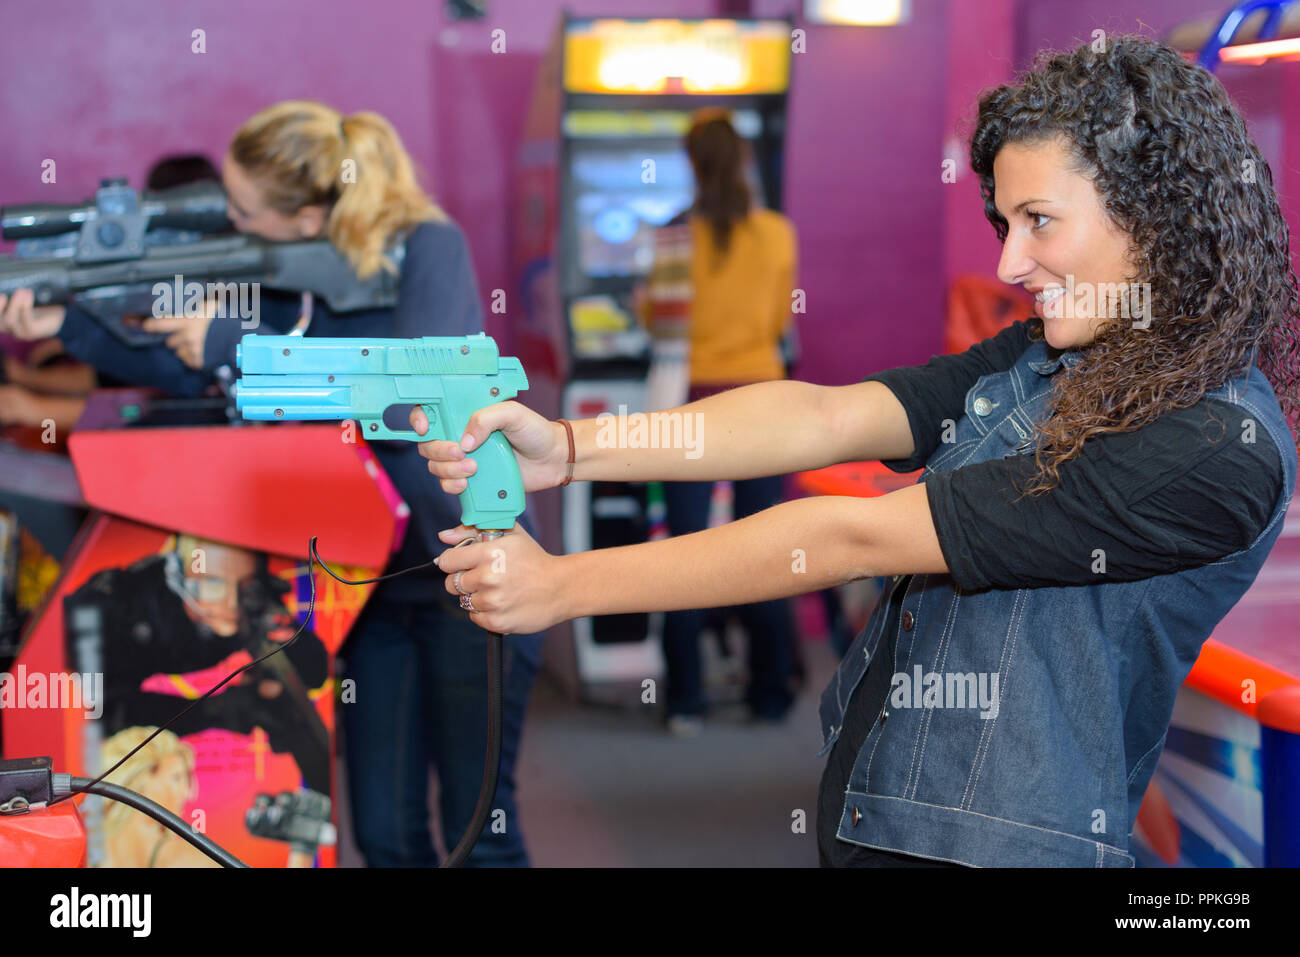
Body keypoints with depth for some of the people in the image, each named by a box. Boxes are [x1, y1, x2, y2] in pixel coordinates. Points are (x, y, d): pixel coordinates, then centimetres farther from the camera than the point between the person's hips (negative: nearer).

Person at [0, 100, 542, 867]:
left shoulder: (430, 246, -16)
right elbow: (186, 369, 2)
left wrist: (236, 346, -25)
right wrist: (68, 323, -11)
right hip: (380, 574, 6)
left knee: (478, 829, 2)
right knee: (385, 830, 10)